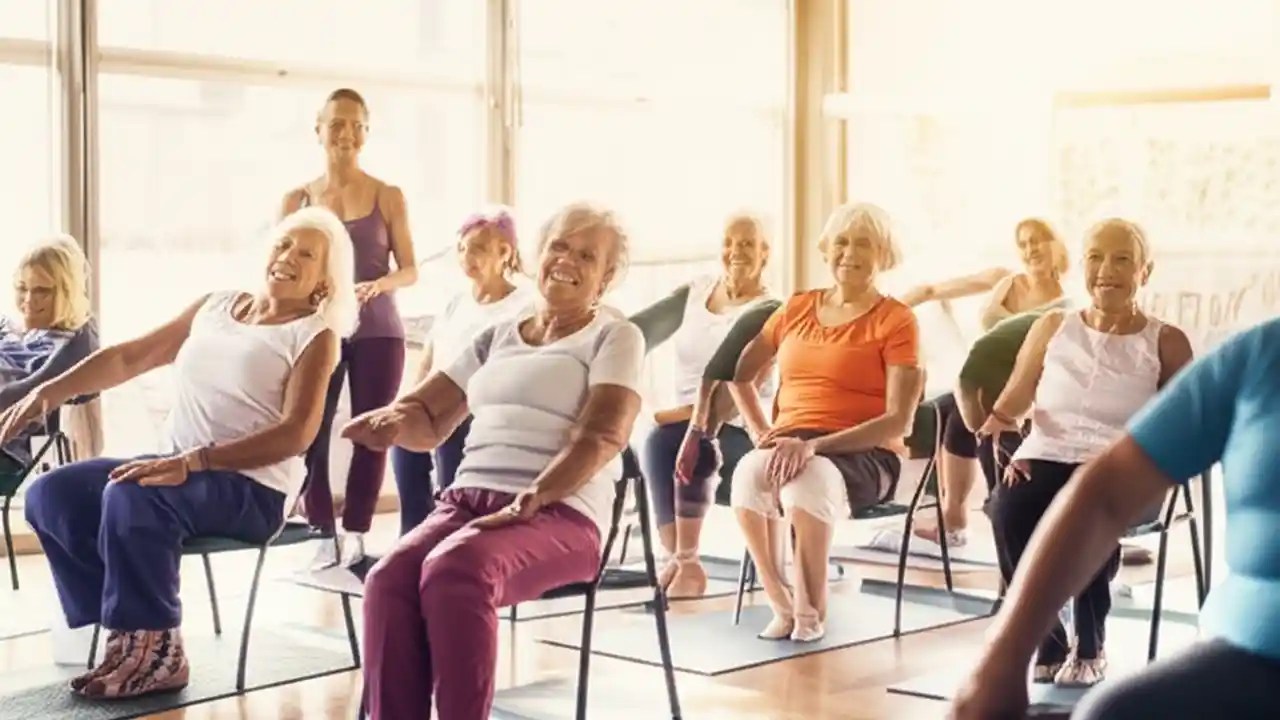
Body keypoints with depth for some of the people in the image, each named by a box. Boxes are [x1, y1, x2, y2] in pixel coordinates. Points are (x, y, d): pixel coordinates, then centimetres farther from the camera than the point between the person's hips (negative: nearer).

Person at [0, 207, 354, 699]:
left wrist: (191, 461, -27)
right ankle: (130, 631, -8)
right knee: (51, 495, -10)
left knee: (130, 495, -33)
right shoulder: (216, 306, 16)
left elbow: (296, 434, -17)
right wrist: (50, 392, 2)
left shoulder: (314, 336, -4)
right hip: (179, 469, 7)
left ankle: (154, 649, -18)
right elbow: (129, 357, 17)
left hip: (252, 488, -7)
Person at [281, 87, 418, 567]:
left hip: (377, 332, 0)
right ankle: (322, 535, -1)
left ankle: (355, 534, 8)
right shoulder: (297, 199, 7)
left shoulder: (388, 197, 4)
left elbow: (410, 270, 3)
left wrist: (377, 285, -18)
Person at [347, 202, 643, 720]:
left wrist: (528, 501, -22)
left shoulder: (615, 337, 7)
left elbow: (604, 436, -8)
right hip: (467, 498, 5)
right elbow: (430, 423, 24)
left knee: (454, 568, -37)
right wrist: (397, 418, -2)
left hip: (561, 513, -5)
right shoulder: (496, 337, 23)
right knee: (389, 578, -28)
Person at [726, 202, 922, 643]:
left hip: (863, 454, -3)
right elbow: (738, 373, 26)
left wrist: (816, 444, -20)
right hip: (789, 444, 3)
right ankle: (781, 605, -20)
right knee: (750, 474, -35)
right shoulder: (796, 309, 16)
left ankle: (811, 611, -19)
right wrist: (760, 432, 8)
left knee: (808, 482, -40)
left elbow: (898, 421, -9)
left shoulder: (896, 321, 1)